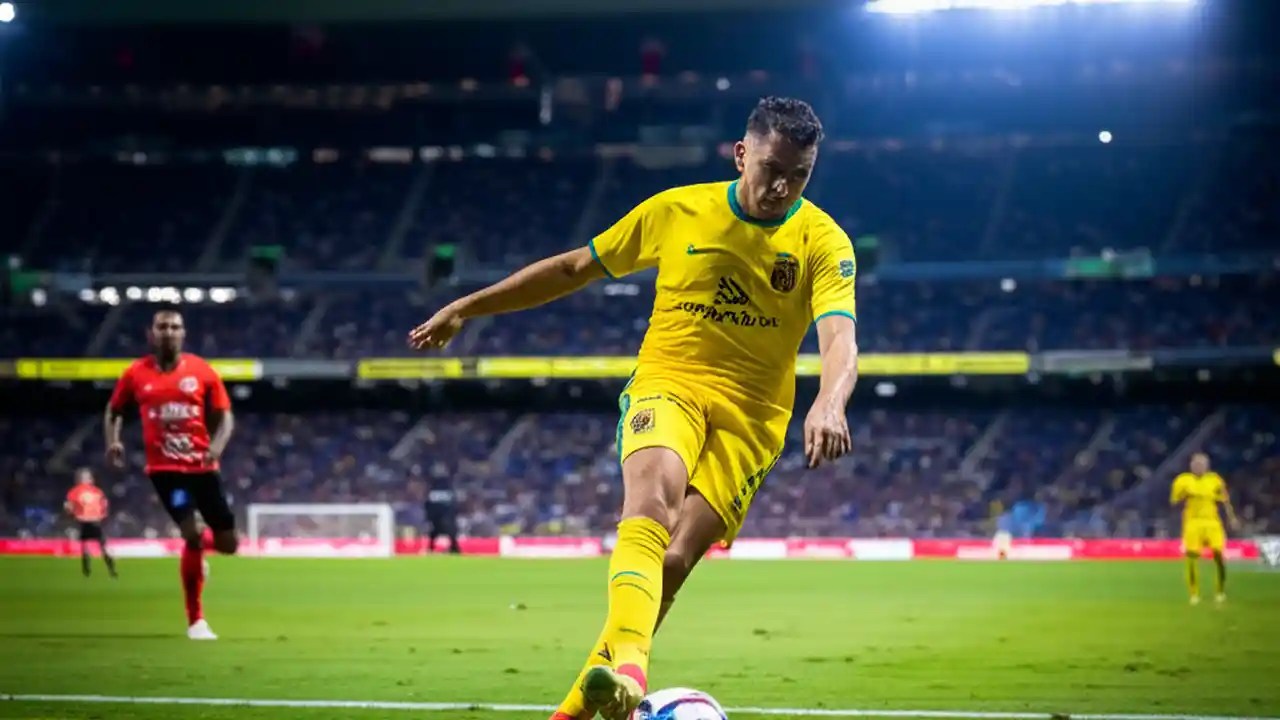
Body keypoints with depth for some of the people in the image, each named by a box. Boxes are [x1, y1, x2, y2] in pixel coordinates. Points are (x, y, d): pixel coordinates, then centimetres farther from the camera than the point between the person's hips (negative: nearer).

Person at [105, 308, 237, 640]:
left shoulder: (202, 371, 1)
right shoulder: (135, 374, 2)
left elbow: (225, 416, 4)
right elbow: (114, 410, 17)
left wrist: (217, 445, -16)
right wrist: (113, 441, -2)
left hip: (203, 467, 2)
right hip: (165, 468, -2)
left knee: (228, 545, 3)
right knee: (192, 534, -19)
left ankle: (196, 546, 43)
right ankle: (195, 621, -6)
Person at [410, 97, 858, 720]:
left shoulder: (823, 242, -5)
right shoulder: (677, 211, 1)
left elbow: (840, 340, -21)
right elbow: (575, 267, 12)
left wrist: (828, 404, -44)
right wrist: (466, 308, 12)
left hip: (750, 418, 0)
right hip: (667, 385, 0)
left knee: (673, 560, -15)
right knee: (651, 500, -32)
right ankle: (628, 665, -55)